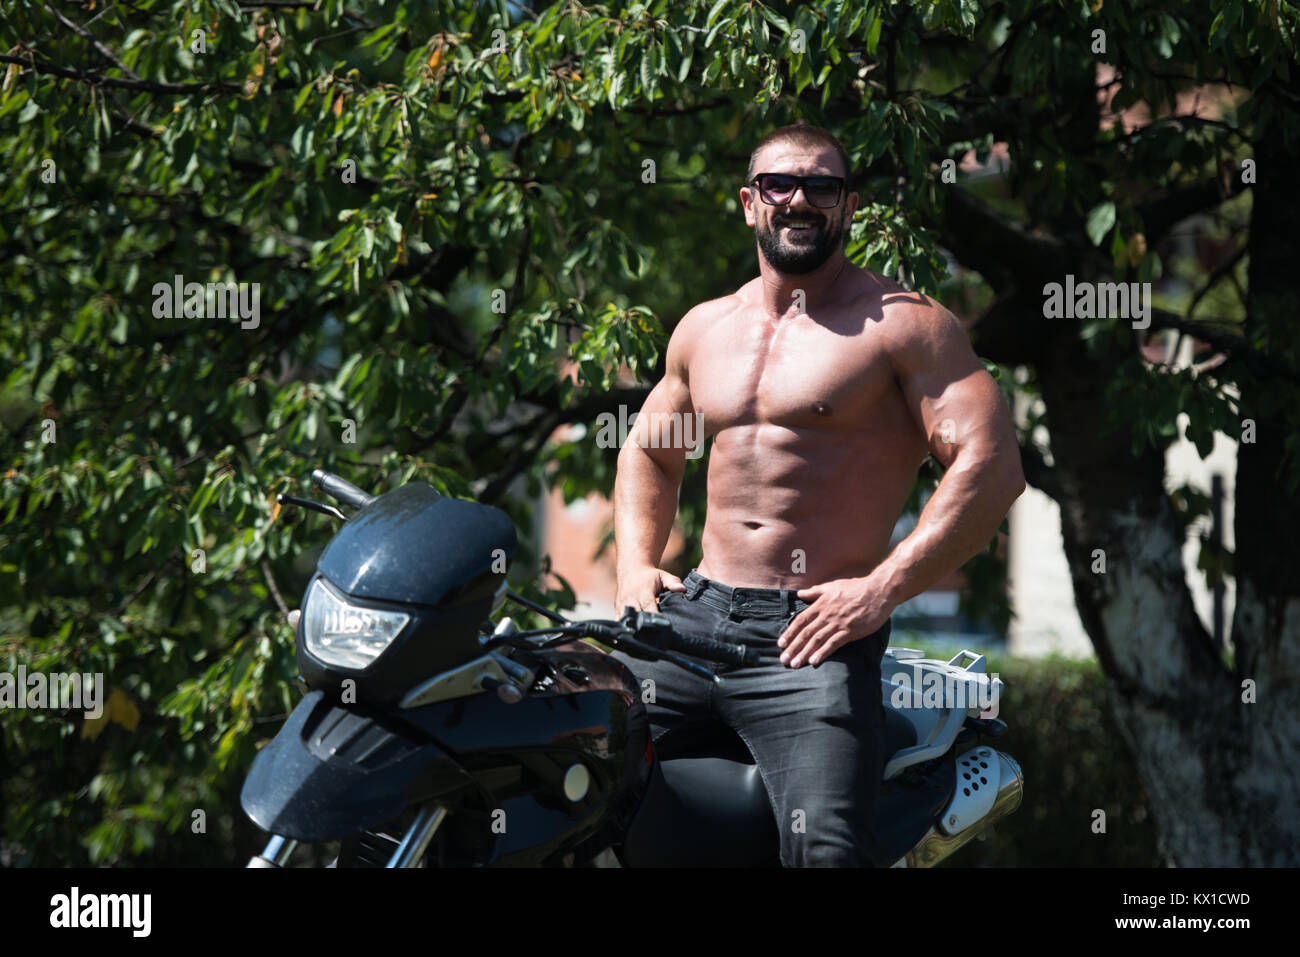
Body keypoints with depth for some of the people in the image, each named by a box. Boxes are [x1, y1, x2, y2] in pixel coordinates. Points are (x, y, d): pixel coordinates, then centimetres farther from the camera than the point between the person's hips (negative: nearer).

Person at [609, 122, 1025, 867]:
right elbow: (648, 450, 35)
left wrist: (882, 589, -16)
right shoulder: (704, 329, 19)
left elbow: (993, 467, -11)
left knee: (825, 845, -27)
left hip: (815, 634, -6)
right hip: (695, 611, 6)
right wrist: (636, 565, 17)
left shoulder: (904, 324, -1)